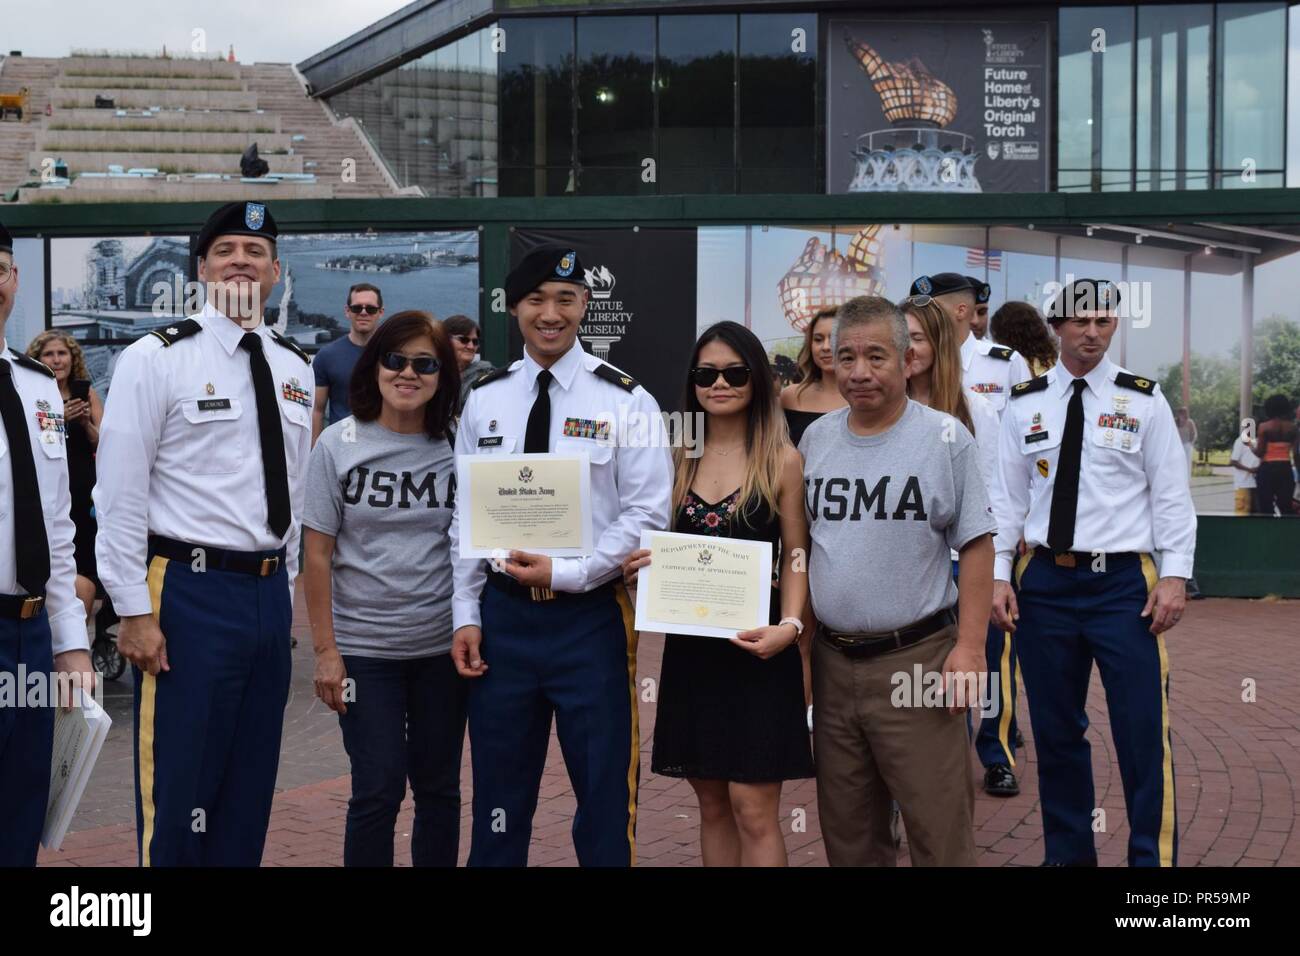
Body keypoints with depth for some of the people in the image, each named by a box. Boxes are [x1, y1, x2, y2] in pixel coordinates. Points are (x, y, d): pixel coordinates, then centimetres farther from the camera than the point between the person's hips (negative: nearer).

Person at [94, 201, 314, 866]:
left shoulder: (294, 368, 11)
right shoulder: (157, 359, -6)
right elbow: (120, 495, -9)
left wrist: (288, 589, 15)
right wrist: (135, 612, -12)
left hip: (270, 593, 6)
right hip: (189, 591, -6)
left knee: (251, 787, 14)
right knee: (178, 787, -1)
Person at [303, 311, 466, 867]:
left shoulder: (459, 448, 1)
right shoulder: (339, 445, -3)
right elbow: (318, 553, -3)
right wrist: (326, 651, -6)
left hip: (444, 646, 2)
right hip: (364, 647, -2)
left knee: (439, 786, 11)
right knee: (379, 789, -2)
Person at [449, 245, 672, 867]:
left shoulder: (624, 401, -4)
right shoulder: (484, 400, 7)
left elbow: (646, 518, -7)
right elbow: (464, 516, 8)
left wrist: (565, 572, -15)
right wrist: (465, 616, 2)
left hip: (591, 616, -3)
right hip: (502, 614, 3)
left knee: (605, 793, 5)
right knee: (498, 798, 12)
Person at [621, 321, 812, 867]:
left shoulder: (782, 461, -3)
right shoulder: (677, 459, 8)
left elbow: (796, 557, -3)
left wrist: (788, 625, -19)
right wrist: (645, 565, -8)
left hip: (756, 645, -4)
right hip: (690, 644, 4)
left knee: (754, 811, -4)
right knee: (712, 805, 12)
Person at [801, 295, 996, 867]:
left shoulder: (945, 439, -5)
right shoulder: (815, 439, 8)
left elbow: (975, 546, -5)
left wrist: (969, 647, -11)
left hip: (917, 659, -5)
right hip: (832, 661, 5)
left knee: (939, 830, -2)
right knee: (847, 833, 15)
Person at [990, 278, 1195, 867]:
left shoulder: (1144, 401, 1)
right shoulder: (1025, 404, 6)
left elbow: (1171, 494, 0)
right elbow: (1008, 497, 7)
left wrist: (1174, 575, -8)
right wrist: (999, 574, 0)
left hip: (1124, 582, -2)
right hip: (1045, 582, 2)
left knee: (1143, 730, -3)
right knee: (1055, 730, 11)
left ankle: (1154, 857, 11)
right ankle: (1068, 852, 26)